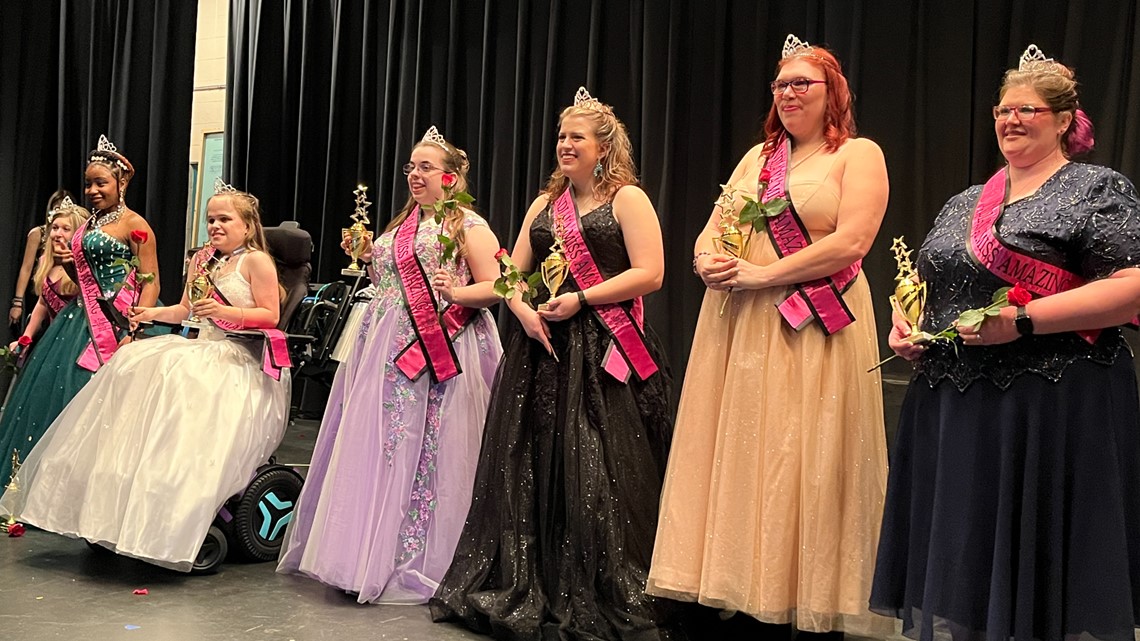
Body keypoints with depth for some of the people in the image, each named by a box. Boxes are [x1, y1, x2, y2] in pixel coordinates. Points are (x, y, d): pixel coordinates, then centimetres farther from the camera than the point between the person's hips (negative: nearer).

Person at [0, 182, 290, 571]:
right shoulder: (201, 261, 18)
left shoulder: (257, 261, -4)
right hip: (204, 350, 7)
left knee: (183, 387, -32)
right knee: (136, 369, -14)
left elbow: (271, 316, -10)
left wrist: (225, 311, -20)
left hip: (243, 361, -7)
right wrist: (152, 313, 3)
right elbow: (184, 310, 21)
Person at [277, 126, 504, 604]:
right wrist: (367, 257, 14)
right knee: (374, 447, 6)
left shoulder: (469, 225, -1)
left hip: (438, 353, -7)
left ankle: (413, 564, 5)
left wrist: (456, 292, -24)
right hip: (386, 348, 7)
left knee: (425, 449, -6)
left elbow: (494, 287, -8)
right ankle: (365, 556, 17)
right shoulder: (400, 225, 21)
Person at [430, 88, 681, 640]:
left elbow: (648, 273, -10)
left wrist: (580, 299, -15)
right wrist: (523, 311, -4)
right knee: (530, 467, 7)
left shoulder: (627, 199, 1)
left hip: (602, 354, -6)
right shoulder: (545, 203, 18)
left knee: (595, 475, -6)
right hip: (540, 346, 6)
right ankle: (525, 590, 19)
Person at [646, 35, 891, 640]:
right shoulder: (756, 156, 19)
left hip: (815, 333, -6)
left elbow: (850, 241, -13)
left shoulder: (858, 155, 1)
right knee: (741, 461, 4)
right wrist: (706, 261, -7)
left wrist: (760, 275, -15)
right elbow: (712, 230, 16)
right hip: (737, 329, 6)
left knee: (804, 469, -4)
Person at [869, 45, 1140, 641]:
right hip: (952, 406, 7)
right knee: (958, 558, 13)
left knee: (1038, 564, 1)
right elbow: (924, 285, 25)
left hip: (1052, 407, -6)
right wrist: (904, 324, 4)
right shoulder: (964, 204, 16)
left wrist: (1024, 319, -22)